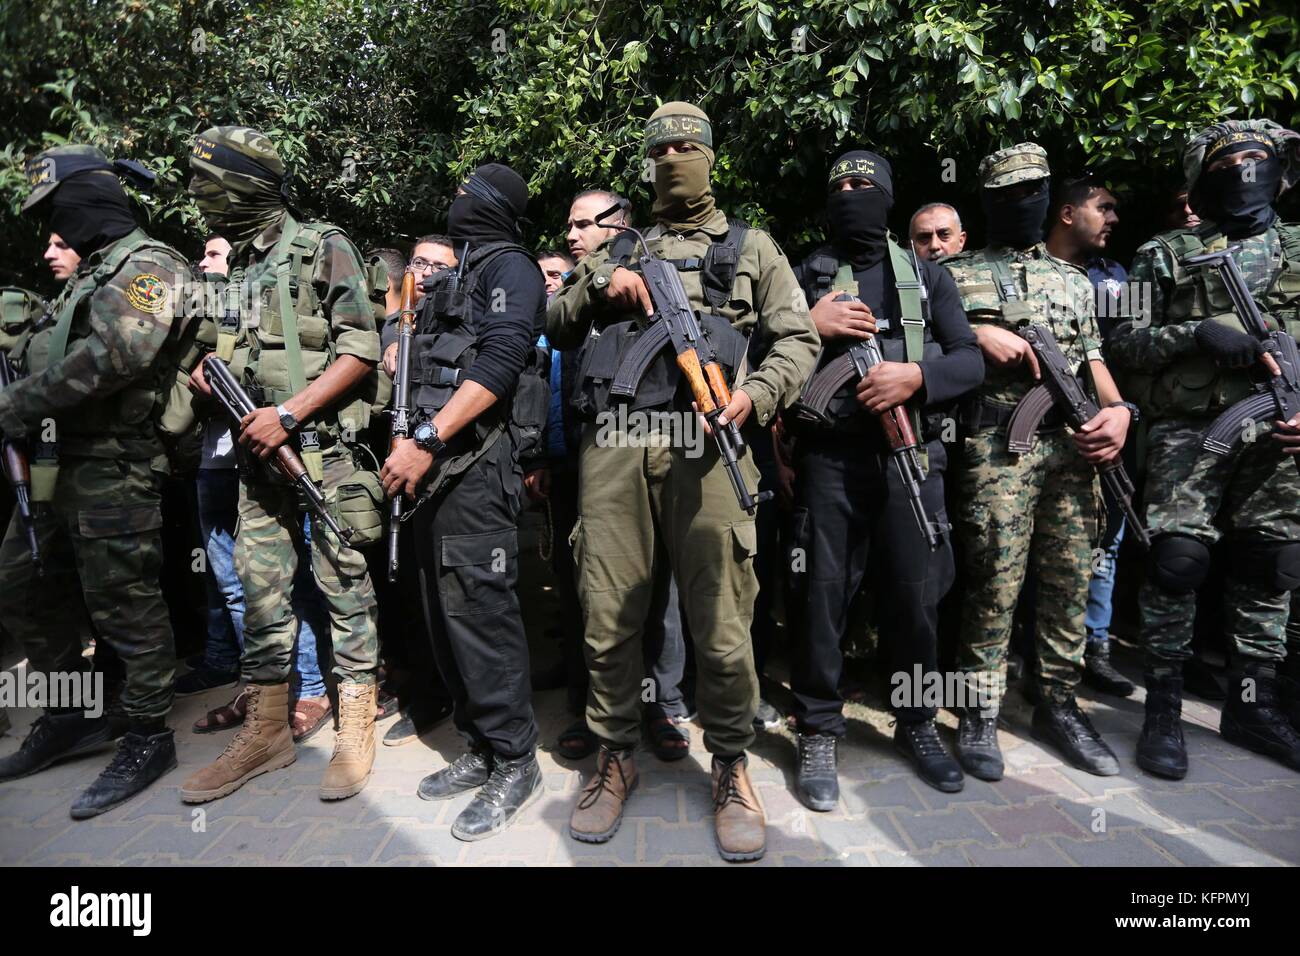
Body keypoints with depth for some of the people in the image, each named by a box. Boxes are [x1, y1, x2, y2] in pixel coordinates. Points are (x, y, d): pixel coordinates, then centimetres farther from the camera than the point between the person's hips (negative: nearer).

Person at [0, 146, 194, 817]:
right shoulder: (87, 279, 23)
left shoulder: (148, 264, -7)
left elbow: (117, 352, -23)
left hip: (112, 471, -10)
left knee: (122, 605, -3)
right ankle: (71, 718, 32)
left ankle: (148, 737, 12)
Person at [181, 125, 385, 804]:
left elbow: (361, 351, -10)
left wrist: (289, 413, -16)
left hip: (324, 448, -7)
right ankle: (266, 731, 23)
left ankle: (356, 731, 11)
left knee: (343, 585, -1)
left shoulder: (325, 249, -2)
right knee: (260, 587, 9)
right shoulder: (234, 264, 19)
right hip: (258, 448, 7)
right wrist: (207, 371, 3)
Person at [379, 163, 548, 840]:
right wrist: (413, 441, 14)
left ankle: (514, 763, 5)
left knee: (477, 609, -8)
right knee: (444, 612, 11)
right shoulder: (458, 277, 27)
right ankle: (481, 747, 23)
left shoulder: (509, 267, -1)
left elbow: (499, 362, -17)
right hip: (435, 463, 10)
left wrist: (427, 439, -22)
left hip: (475, 461, -9)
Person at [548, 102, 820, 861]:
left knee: (722, 623, -1)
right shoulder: (618, 248, 27)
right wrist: (598, 288, 3)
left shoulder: (751, 247, 20)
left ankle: (731, 766, 20)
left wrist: (754, 395, -10)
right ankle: (617, 757, 24)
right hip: (613, 446, 3)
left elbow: (797, 340, 10)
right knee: (609, 618, 5)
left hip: (704, 445, -2)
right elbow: (557, 329, 23)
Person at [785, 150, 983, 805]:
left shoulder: (927, 276, 13)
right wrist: (810, 327, -10)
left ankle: (917, 723, 29)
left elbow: (971, 361, 7)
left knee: (916, 596, 8)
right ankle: (819, 733, 17)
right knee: (821, 598, 1)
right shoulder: (805, 276, 11)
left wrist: (917, 374, -11)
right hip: (830, 457, -1)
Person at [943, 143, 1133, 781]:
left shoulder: (1074, 280, 22)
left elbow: (1093, 358, 18)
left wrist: (1117, 409, -1)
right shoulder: (958, 274, 10)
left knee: (1070, 581, 8)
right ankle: (980, 715, 7)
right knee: (996, 584, -6)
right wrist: (979, 334, -11)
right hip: (998, 447, -5)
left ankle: (1058, 704, 23)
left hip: (1074, 444, 5)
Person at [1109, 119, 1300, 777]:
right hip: (1189, 433, -4)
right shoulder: (1166, 255, 6)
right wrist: (1195, 333, -15)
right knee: (1177, 563, -9)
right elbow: (1124, 340, 0)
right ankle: (1163, 710, 3)